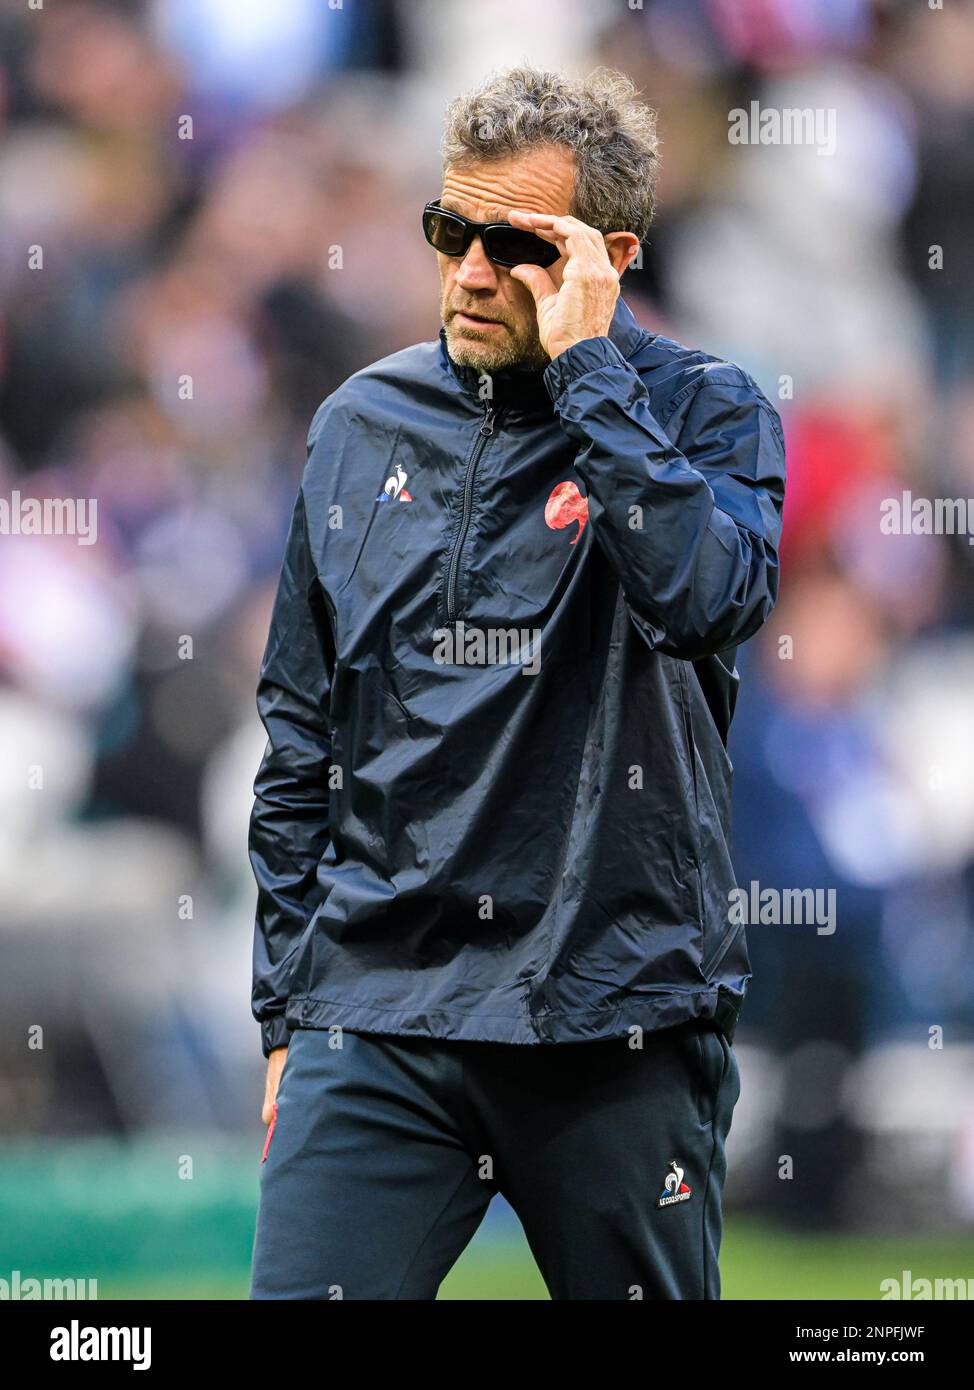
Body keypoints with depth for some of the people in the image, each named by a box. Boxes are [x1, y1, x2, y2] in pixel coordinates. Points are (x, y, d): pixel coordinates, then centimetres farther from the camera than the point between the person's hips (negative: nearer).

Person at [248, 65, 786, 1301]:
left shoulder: (700, 412, 0)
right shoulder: (365, 425, 10)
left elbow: (707, 595, -23)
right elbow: (300, 736, 15)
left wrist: (584, 365, -17)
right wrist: (285, 1011, 13)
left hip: (616, 1017, -2)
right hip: (377, 1006, 2)